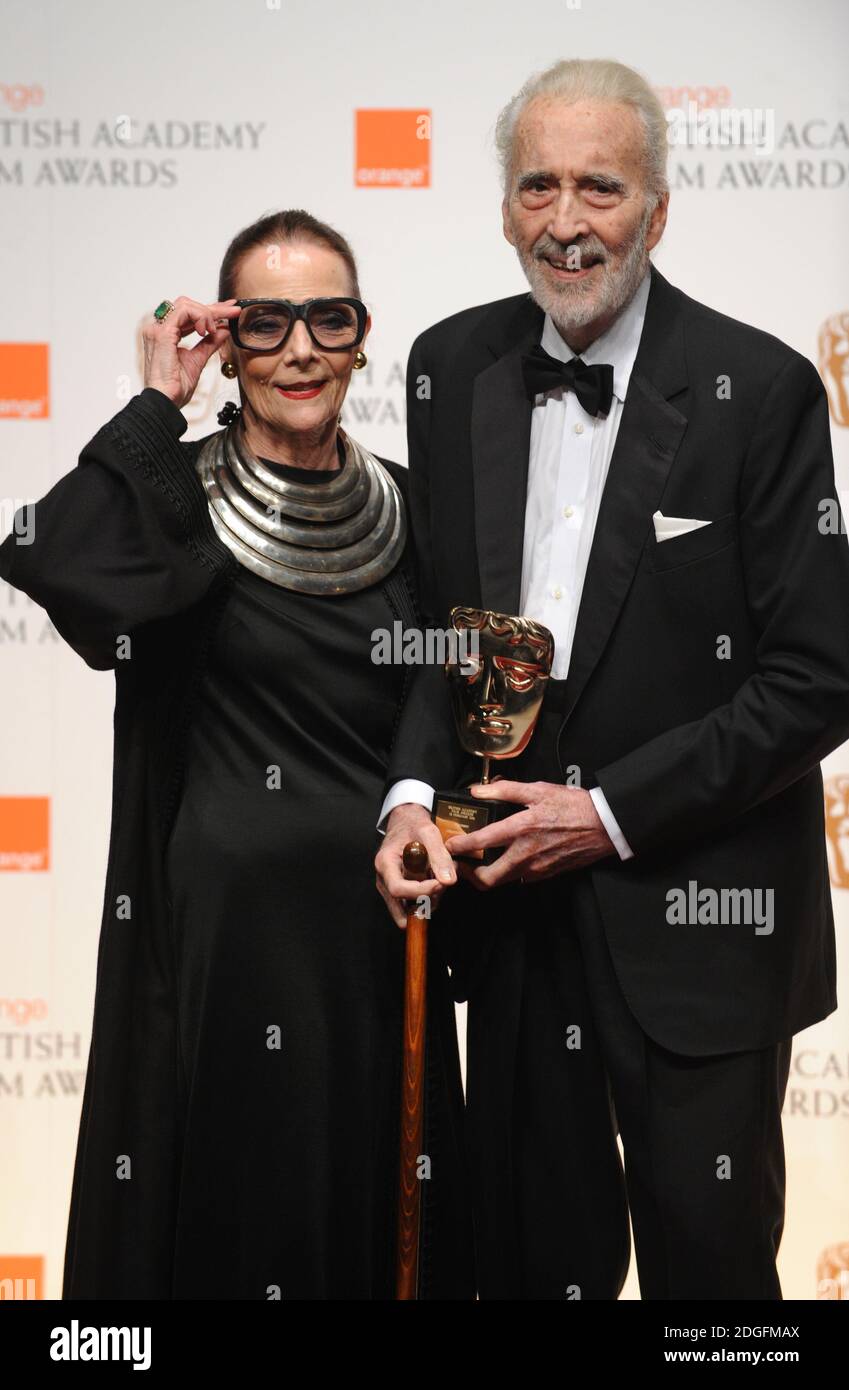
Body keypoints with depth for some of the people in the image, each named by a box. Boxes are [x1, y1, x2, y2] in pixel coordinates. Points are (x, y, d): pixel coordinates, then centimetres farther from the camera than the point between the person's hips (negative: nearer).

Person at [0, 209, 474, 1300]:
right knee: (236, 1218, 6)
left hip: (381, 924, 4)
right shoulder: (179, 499, -7)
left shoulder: (402, 506, 6)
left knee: (382, 1208, 13)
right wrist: (157, 406, -21)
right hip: (226, 923, -4)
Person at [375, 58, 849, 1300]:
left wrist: (615, 812, -13)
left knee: (708, 1260, 6)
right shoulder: (453, 368, 4)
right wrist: (416, 790, -5)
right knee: (532, 1254, 14)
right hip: (515, 903, 4)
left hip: (697, 917, -4)